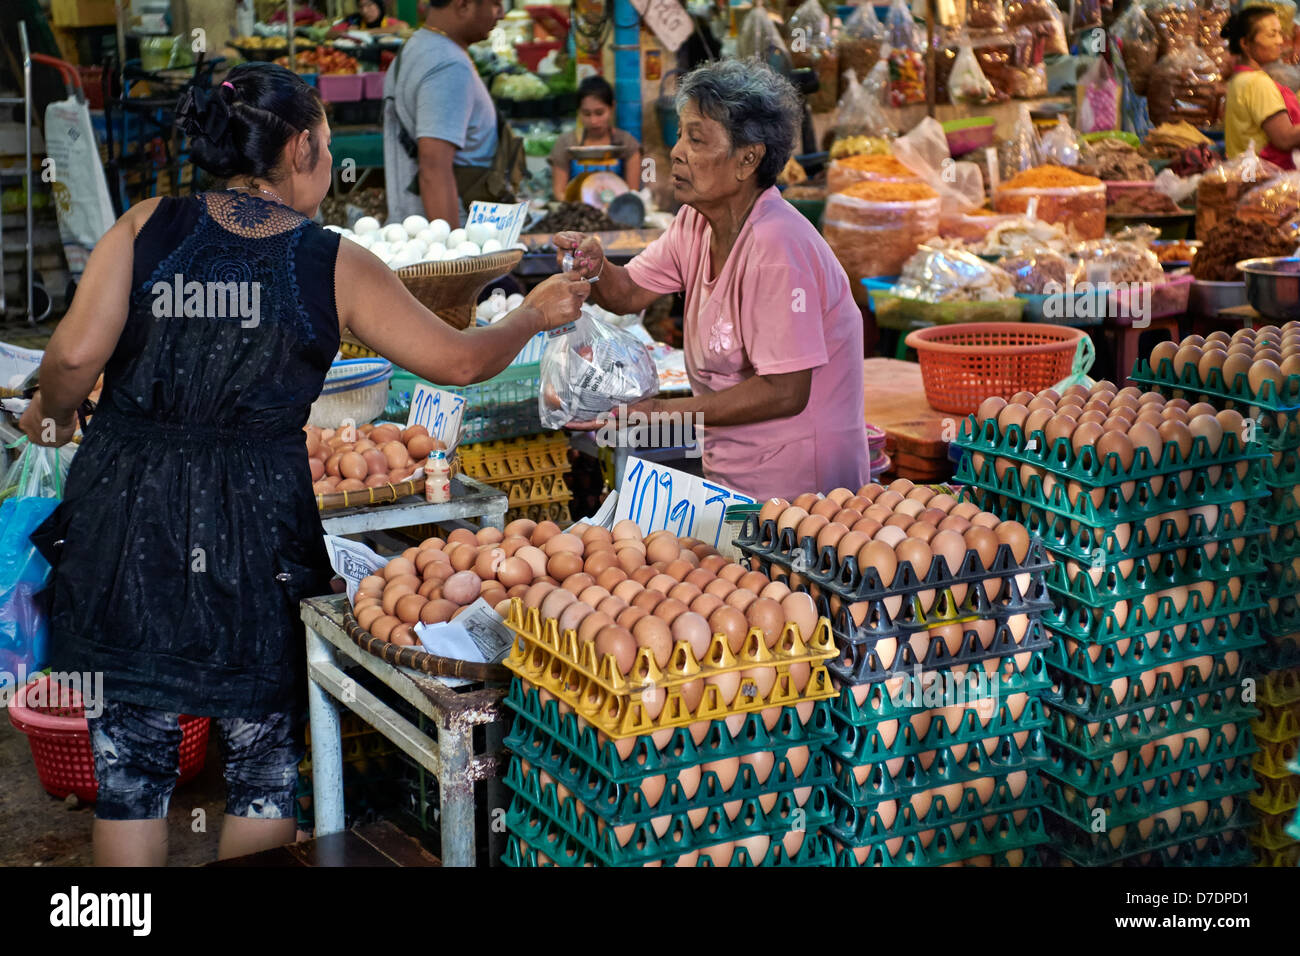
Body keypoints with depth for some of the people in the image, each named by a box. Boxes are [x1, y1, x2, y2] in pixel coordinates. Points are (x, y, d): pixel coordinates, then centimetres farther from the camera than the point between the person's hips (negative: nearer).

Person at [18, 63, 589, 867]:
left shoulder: (147, 227, 0)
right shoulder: (336, 265, -2)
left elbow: (76, 355, -9)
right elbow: (461, 360, 2)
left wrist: (51, 416, 12)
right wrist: (535, 315, 21)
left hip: (124, 524, 2)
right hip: (255, 529, -2)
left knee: (130, 764, 12)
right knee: (266, 759, 14)